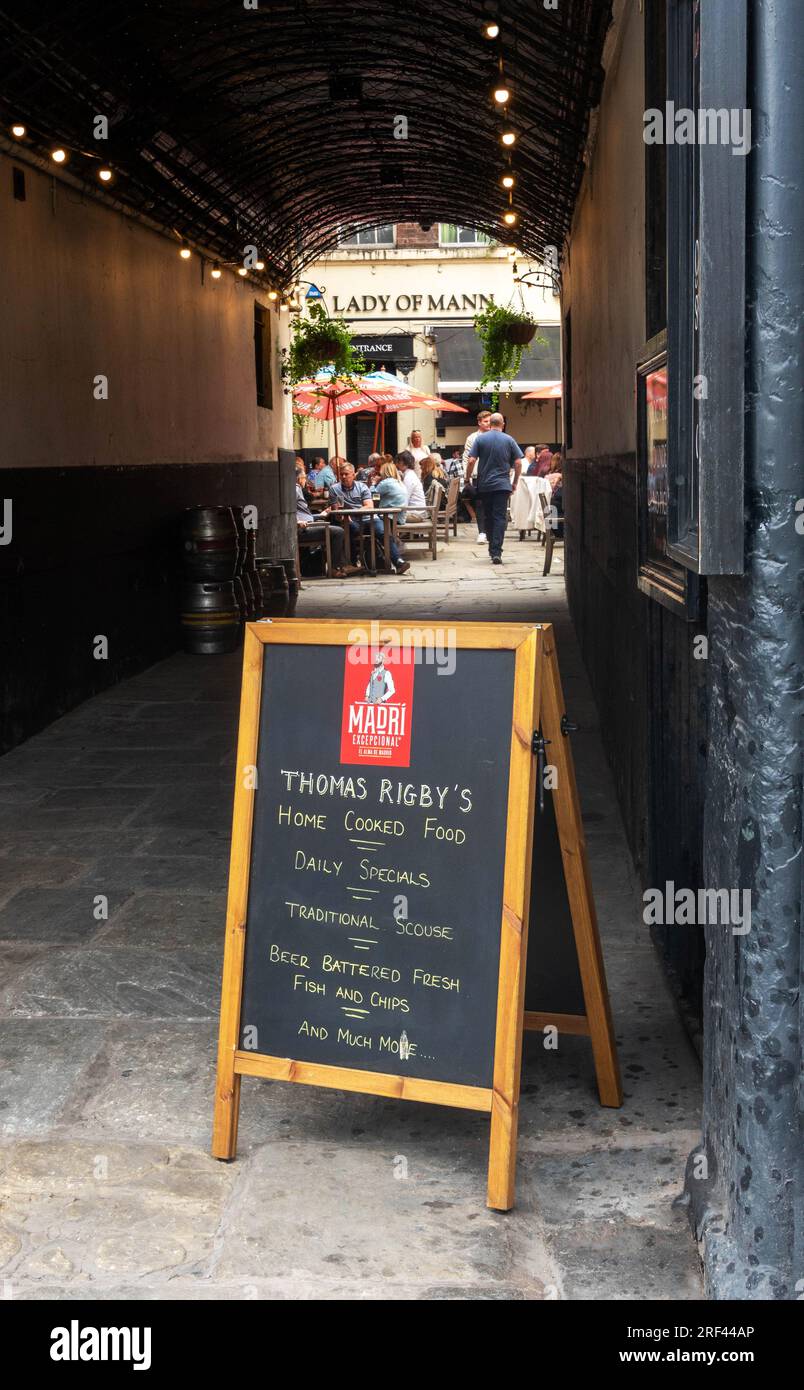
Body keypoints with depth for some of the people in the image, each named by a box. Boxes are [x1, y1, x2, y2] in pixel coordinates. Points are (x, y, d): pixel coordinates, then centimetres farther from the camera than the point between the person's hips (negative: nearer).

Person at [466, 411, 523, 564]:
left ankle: (493, 548, 21)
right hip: (502, 485, -1)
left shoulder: (480, 439, 0)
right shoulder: (509, 440, 2)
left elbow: (471, 461, -6)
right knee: (500, 518, -4)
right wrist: (515, 483, 10)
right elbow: (518, 463, 0)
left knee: (488, 517, 14)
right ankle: (496, 552, -14)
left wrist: (468, 479, 6)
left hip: (484, 485, 1)